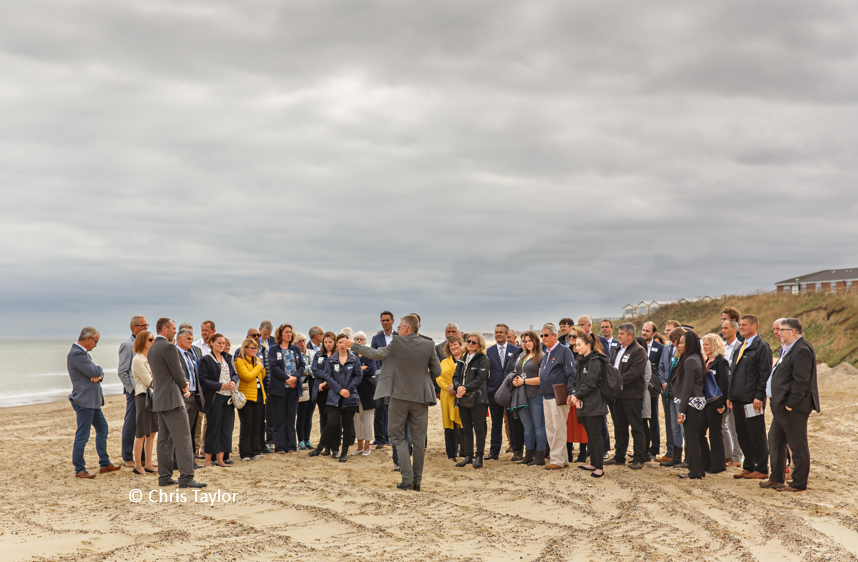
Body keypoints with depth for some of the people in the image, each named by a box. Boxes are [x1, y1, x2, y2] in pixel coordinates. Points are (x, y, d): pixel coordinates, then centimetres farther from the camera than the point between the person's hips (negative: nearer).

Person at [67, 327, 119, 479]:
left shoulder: (82, 353, 15)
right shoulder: (76, 353, -18)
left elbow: (98, 373, 14)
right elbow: (94, 372, -22)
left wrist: (98, 375, -9)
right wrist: (99, 370, 0)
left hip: (92, 400, 11)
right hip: (83, 401, -11)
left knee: (102, 428, 17)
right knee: (82, 436, -4)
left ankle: (105, 464, 26)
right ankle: (79, 470, 5)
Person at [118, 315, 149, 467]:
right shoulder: (127, 345, -8)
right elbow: (122, 371, -11)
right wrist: (131, 389, -14)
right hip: (134, 391, -7)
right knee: (131, 425, -1)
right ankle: (127, 458, 8)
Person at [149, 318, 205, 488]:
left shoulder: (152, 348, 16)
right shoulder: (168, 347, -14)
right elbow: (178, 373, -13)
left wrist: (182, 384, 10)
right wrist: (184, 385, 7)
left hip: (159, 398, 10)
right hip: (171, 398, -10)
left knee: (164, 439, 12)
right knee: (182, 438, -9)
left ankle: (164, 477, 14)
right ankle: (186, 478, -12)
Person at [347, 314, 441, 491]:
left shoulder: (397, 343, -10)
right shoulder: (428, 345, -3)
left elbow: (377, 354, 0)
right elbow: (437, 371, 0)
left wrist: (354, 346, 12)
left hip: (400, 395, -2)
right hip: (420, 396, 2)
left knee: (398, 436, 8)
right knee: (419, 439, 9)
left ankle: (407, 478, -4)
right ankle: (417, 481, 12)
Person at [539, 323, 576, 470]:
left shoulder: (564, 351, -8)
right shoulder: (546, 354, 18)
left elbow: (571, 374, -12)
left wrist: (570, 394, -18)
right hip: (547, 396, 9)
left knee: (558, 428, -6)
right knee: (549, 429, 9)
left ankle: (558, 460, -3)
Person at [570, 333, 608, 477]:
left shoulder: (595, 361, -13)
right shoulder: (582, 361, 15)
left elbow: (590, 384, -17)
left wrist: (576, 396, -11)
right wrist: (574, 395, -2)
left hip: (593, 404, -9)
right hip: (584, 404, 9)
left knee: (595, 436, -5)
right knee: (589, 435, 14)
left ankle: (599, 467, 0)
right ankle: (593, 463, 22)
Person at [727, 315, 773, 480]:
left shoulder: (762, 347, -7)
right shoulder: (740, 347, 18)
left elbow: (765, 373, -13)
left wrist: (759, 397, -18)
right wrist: (730, 395, 16)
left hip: (752, 400, -8)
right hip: (738, 399, 8)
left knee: (757, 436, -1)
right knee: (742, 435, 11)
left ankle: (762, 469, 7)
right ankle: (748, 467, 20)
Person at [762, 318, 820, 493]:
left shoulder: (802, 350, -18)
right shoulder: (791, 349, 16)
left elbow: (801, 380, -24)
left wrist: (790, 403, -22)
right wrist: (778, 403, 16)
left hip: (794, 408, -11)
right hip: (782, 406, 11)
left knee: (798, 446, 0)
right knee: (775, 441, 17)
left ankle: (799, 483, 9)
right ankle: (777, 478, 28)